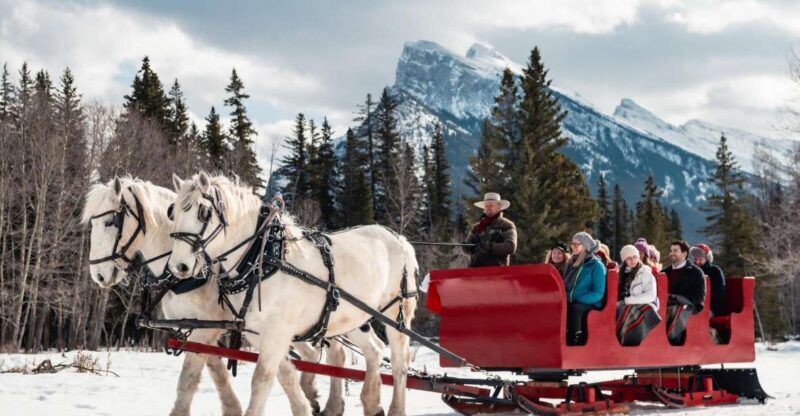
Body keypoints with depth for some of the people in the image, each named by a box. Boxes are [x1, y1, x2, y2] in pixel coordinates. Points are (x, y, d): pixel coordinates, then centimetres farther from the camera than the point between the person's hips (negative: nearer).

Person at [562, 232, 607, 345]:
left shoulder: (596, 265, -1)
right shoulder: (572, 263, 19)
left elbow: (598, 294, -8)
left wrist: (576, 299, -16)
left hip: (589, 305, -5)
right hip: (571, 305, 5)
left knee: (574, 308, -37)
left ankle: (576, 343, -34)